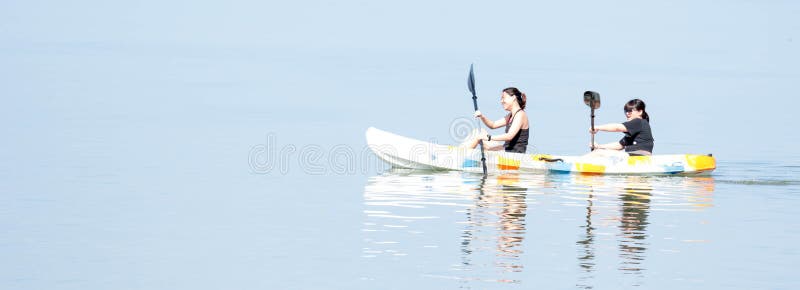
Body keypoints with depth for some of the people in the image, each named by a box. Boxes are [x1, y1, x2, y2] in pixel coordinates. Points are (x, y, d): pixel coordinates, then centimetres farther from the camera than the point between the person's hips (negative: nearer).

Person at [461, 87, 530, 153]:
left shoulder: (520, 114, -14)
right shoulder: (511, 116, 17)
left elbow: (509, 136, -26)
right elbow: (493, 125, 21)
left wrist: (488, 137, -32)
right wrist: (482, 117, 1)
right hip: (507, 150, 9)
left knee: (478, 136, -9)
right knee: (479, 132, 9)